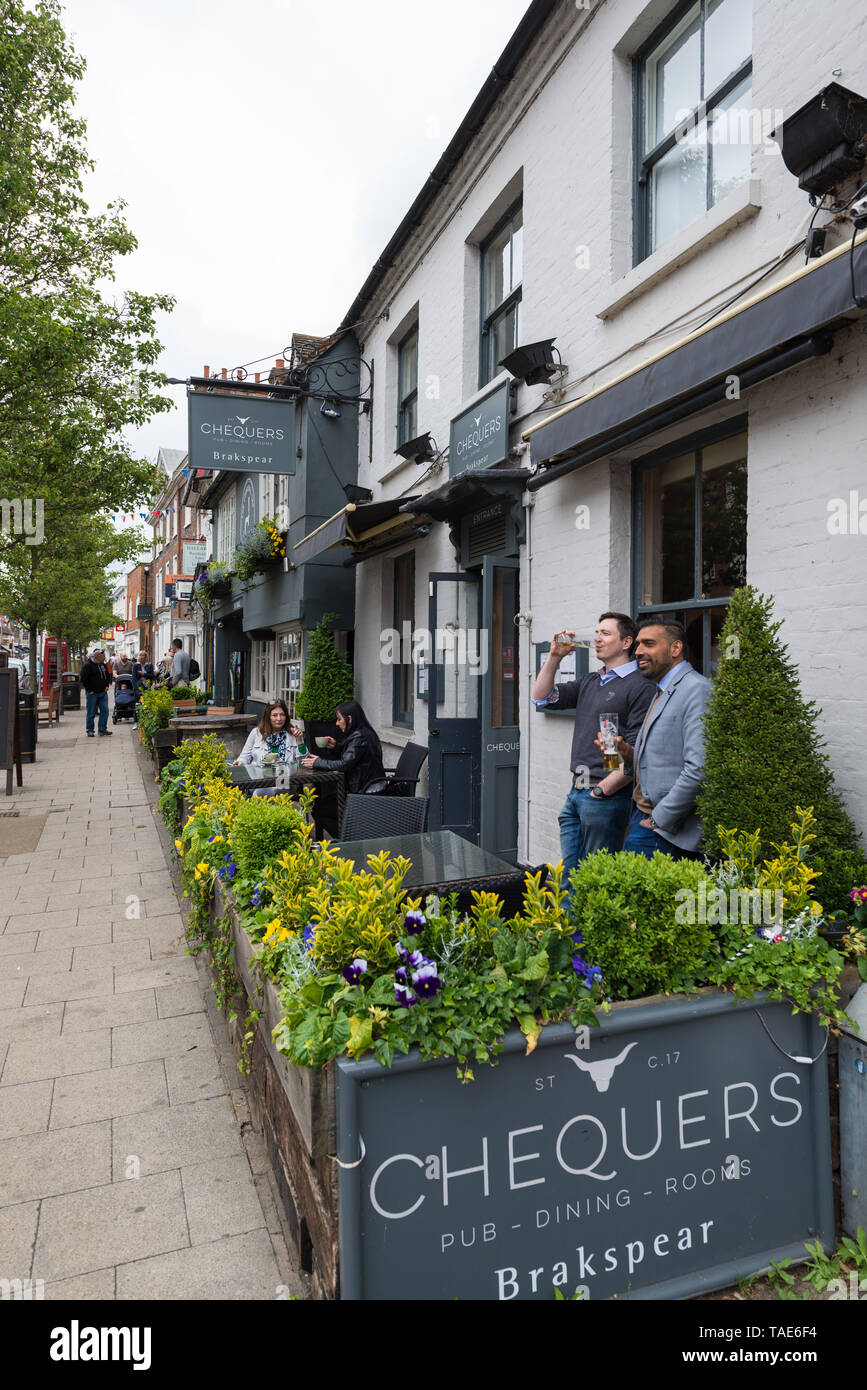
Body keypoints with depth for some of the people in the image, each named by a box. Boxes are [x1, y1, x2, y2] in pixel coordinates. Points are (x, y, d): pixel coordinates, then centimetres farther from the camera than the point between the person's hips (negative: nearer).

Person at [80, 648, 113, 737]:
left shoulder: (103, 665, 12)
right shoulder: (87, 665, -10)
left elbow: (108, 676, 25)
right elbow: (84, 679, -12)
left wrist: (106, 685, 12)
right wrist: (89, 690, -14)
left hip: (103, 693, 6)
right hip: (92, 693, -6)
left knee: (105, 711, 3)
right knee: (91, 713, 2)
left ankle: (103, 730, 10)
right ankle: (90, 731, 11)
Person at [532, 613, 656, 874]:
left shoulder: (639, 687, -9)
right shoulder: (589, 681, 17)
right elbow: (542, 698, 16)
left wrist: (602, 789, -15)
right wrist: (554, 656, 6)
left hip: (607, 797, -8)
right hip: (576, 794, 8)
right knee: (568, 875, 13)